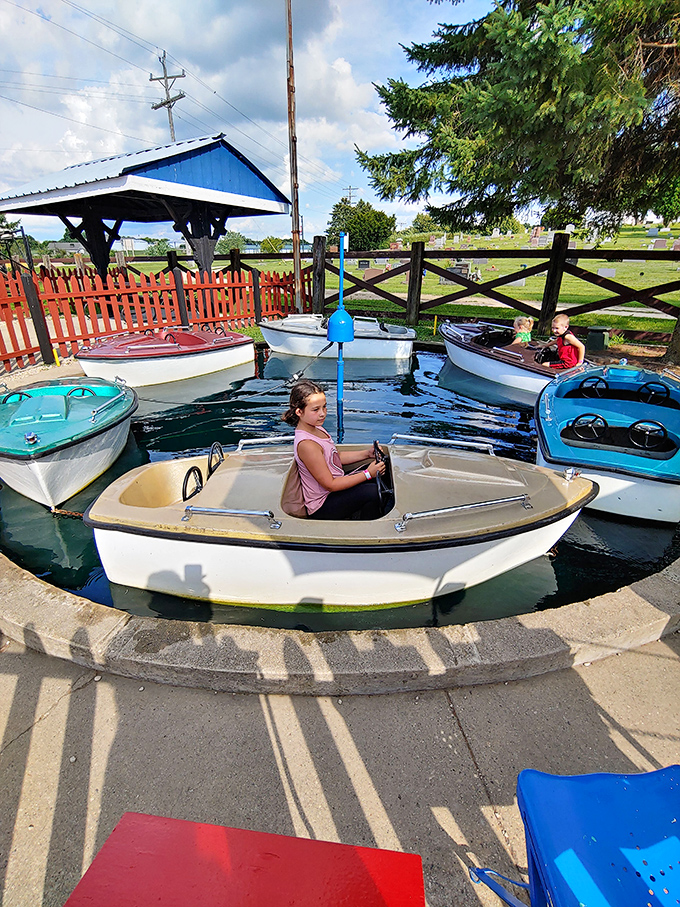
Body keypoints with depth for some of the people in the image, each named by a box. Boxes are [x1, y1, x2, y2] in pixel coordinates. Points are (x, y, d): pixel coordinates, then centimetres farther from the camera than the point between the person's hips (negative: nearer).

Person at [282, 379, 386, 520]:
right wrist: (367, 474, -21)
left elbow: (337, 457, 15)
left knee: (377, 473, 12)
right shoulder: (307, 444, -27)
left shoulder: (316, 428, 2)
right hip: (322, 507, -10)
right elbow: (330, 485, -24)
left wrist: (367, 453, 2)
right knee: (372, 492, -24)